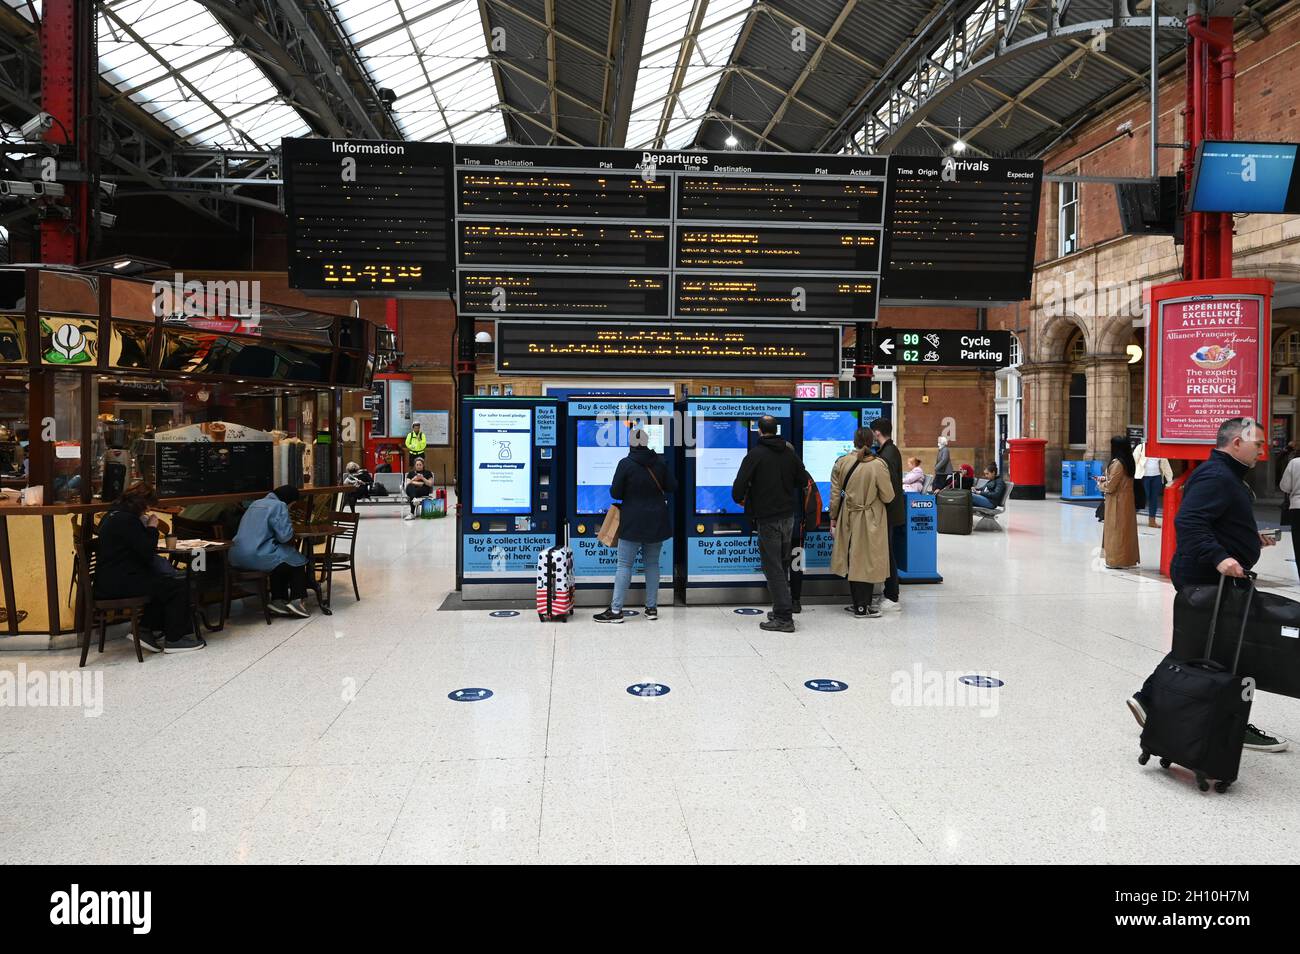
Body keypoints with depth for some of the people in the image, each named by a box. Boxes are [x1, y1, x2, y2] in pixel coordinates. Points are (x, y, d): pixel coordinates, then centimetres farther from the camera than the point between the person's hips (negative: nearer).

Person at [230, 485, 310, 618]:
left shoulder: (256, 503, 19)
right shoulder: (279, 506, -8)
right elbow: (285, 536, -16)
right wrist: (290, 527, 6)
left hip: (238, 556, 9)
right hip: (257, 556, -9)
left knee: (280, 558, 31)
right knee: (297, 560, 13)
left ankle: (278, 600, 29)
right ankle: (296, 600, 9)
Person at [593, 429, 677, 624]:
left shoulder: (626, 464, -12)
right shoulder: (659, 462, -1)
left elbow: (615, 493, -10)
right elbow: (673, 487, 3)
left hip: (633, 523, -4)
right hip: (657, 521, 4)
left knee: (624, 565, 1)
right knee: (652, 564, 12)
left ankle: (616, 610, 0)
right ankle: (652, 609, 16)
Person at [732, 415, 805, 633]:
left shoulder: (755, 455, -11)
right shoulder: (790, 453, 7)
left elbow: (739, 486, -15)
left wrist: (740, 499, 4)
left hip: (767, 519, -6)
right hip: (788, 516, 6)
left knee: (773, 567, -2)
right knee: (781, 564, 18)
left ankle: (784, 617, -3)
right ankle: (784, 609, 23)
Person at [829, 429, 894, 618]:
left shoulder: (841, 463, -7)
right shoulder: (879, 465, -15)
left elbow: (835, 494, -1)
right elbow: (888, 497, -10)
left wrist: (833, 518, 10)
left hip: (848, 517, 3)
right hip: (870, 520, -3)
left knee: (852, 560, 12)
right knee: (867, 561, 7)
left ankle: (858, 603, 20)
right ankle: (863, 606, 12)